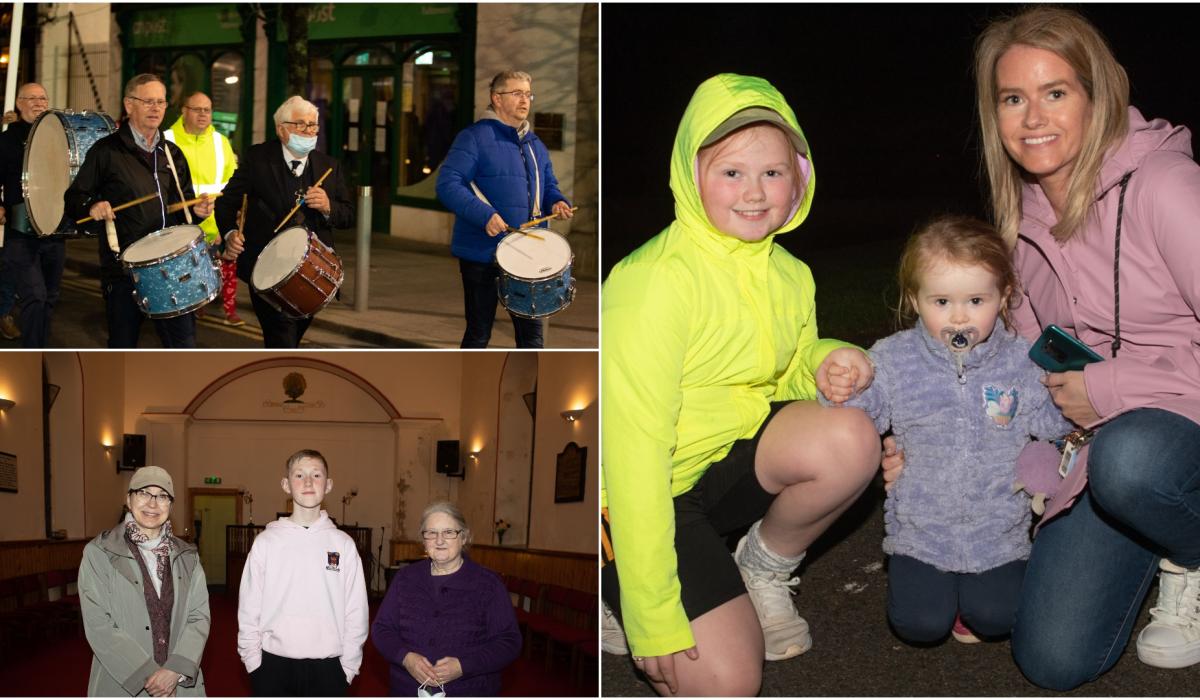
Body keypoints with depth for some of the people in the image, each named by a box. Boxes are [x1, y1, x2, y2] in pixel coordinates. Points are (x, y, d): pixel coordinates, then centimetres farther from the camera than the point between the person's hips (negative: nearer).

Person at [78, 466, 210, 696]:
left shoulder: (187, 557, 6)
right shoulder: (99, 554, -5)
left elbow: (199, 616, 0)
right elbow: (99, 626, -10)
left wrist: (176, 671, -16)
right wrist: (147, 677, -15)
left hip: (181, 684, 3)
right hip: (123, 686, -3)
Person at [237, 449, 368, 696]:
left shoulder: (343, 544, 2)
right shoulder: (266, 542, 2)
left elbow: (355, 611, 2)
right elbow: (249, 607, 3)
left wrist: (348, 666, -1)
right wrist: (252, 660, -1)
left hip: (327, 667, 0)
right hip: (273, 665, 0)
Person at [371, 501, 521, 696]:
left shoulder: (488, 584, -5)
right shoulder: (405, 578, 5)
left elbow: (509, 642, -8)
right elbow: (381, 628, 6)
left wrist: (463, 666, -22)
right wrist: (405, 657, -14)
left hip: (470, 691, -2)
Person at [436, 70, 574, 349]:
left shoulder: (535, 144, 15)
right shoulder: (475, 137, -8)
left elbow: (549, 185, 25)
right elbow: (447, 184, -16)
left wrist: (556, 202, 1)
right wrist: (484, 215, -27)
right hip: (482, 254, -6)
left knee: (531, 329, 8)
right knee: (479, 332, 5)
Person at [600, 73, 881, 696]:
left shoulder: (789, 275, 1)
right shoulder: (656, 281, -24)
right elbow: (634, 447, -26)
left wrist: (828, 365, -9)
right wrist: (653, 616, -26)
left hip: (731, 459, 7)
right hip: (638, 490, -7)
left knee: (850, 439, -22)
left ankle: (764, 571, 6)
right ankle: (620, 601, 12)